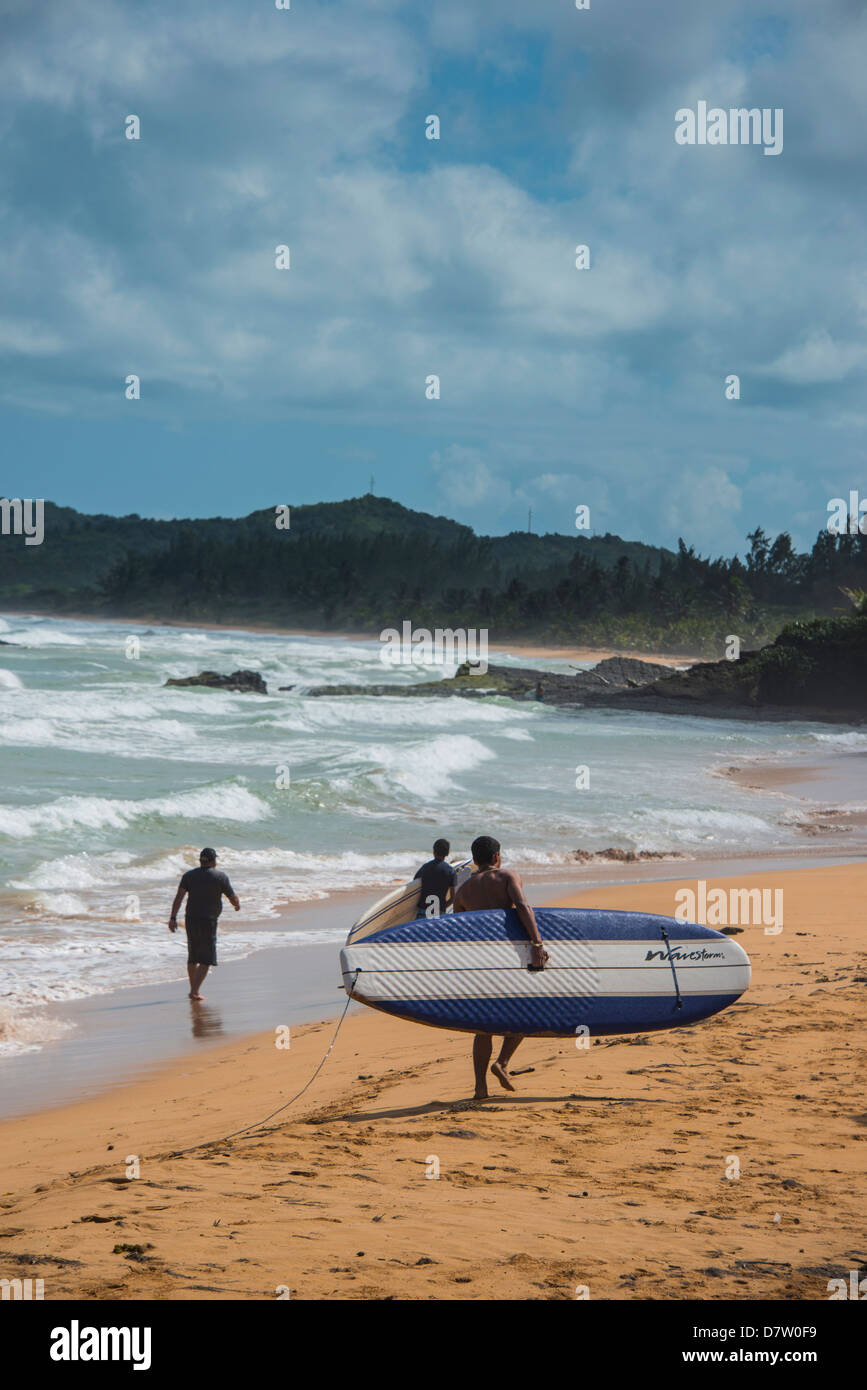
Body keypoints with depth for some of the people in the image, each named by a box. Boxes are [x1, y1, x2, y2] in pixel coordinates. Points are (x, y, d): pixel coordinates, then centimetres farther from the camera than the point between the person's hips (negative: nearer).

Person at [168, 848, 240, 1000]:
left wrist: (173, 917, -6)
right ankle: (195, 991, -11)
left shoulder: (189, 875, 6)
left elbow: (179, 896, -3)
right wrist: (237, 905, 26)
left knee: (193, 957, 18)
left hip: (190, 919, 5)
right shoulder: (221, 876, -3)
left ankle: (193, 989, 25)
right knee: (206, 959, -1)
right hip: (208, 920, -5)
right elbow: (232, 897, 4)